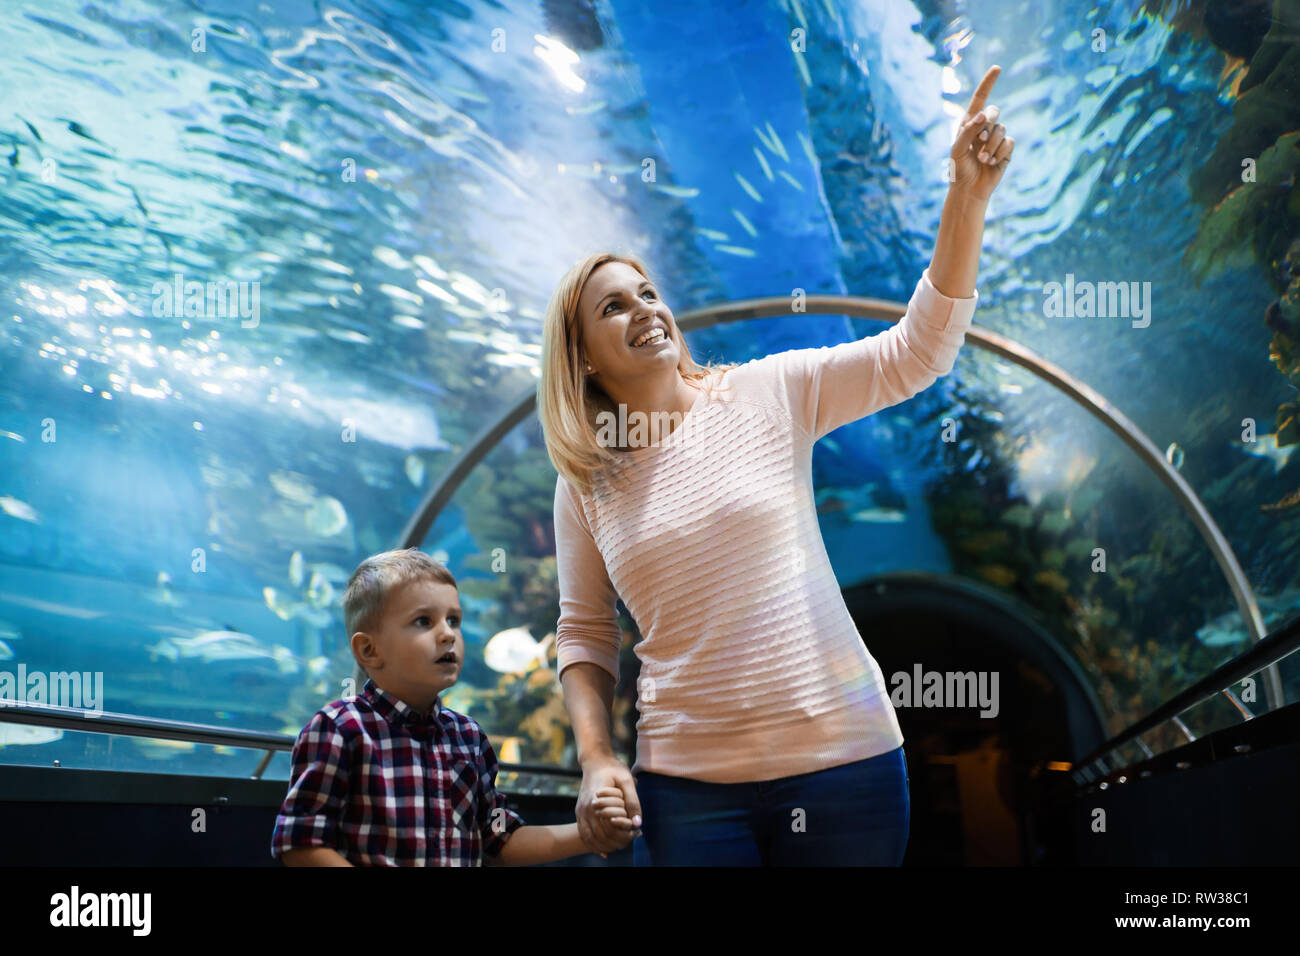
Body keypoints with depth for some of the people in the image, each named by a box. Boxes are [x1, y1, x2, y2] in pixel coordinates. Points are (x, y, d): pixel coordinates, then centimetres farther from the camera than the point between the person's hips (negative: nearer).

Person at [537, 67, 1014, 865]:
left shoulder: (766, 395, 1)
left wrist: (968, 197, -16)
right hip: (686, 785, 1)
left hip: (841, 760, 0)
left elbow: (915, 354, -7)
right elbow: (585, 635, 11)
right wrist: (596, 757, -4)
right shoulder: (584, 484, 6)